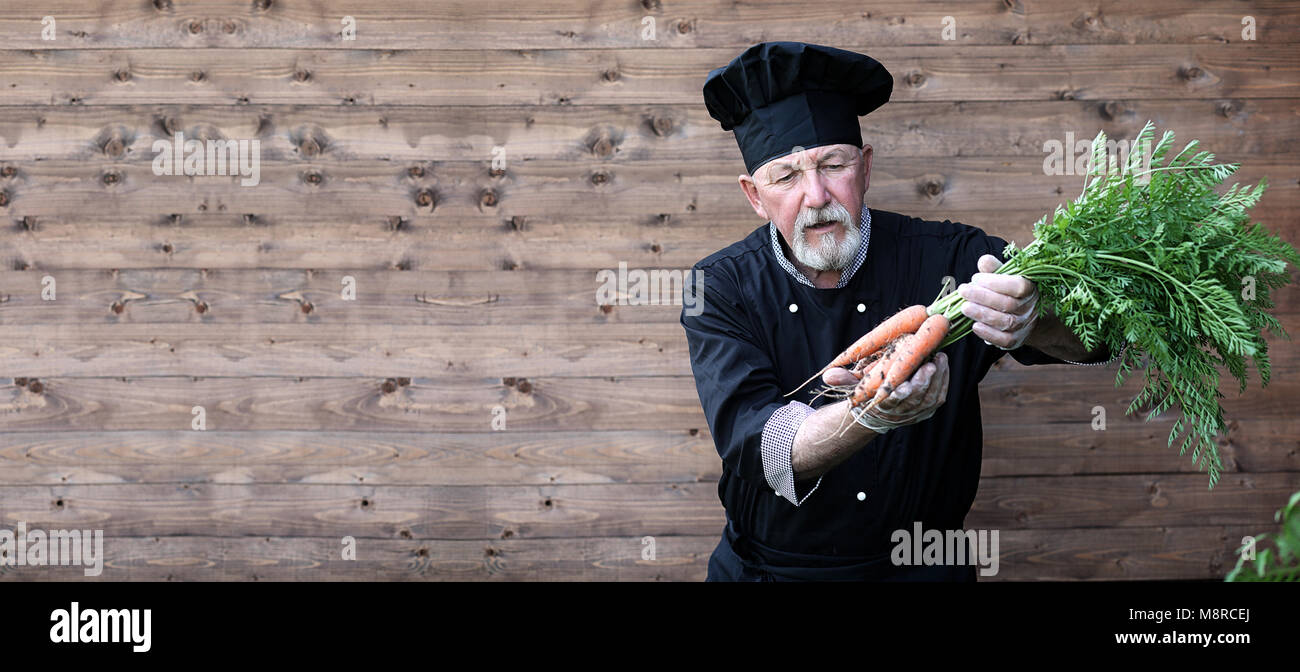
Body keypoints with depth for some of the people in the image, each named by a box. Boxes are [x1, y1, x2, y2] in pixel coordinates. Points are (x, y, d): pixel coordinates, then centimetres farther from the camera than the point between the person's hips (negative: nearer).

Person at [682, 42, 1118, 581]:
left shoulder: (947, 259, -4)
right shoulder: (720, 288, -4)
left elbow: (1097, 331, -12)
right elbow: (752, 444, -17)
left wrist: (1031, 323, -33)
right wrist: (871, 416, -35)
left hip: (921, 569, 0)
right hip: (768, 568, 0)